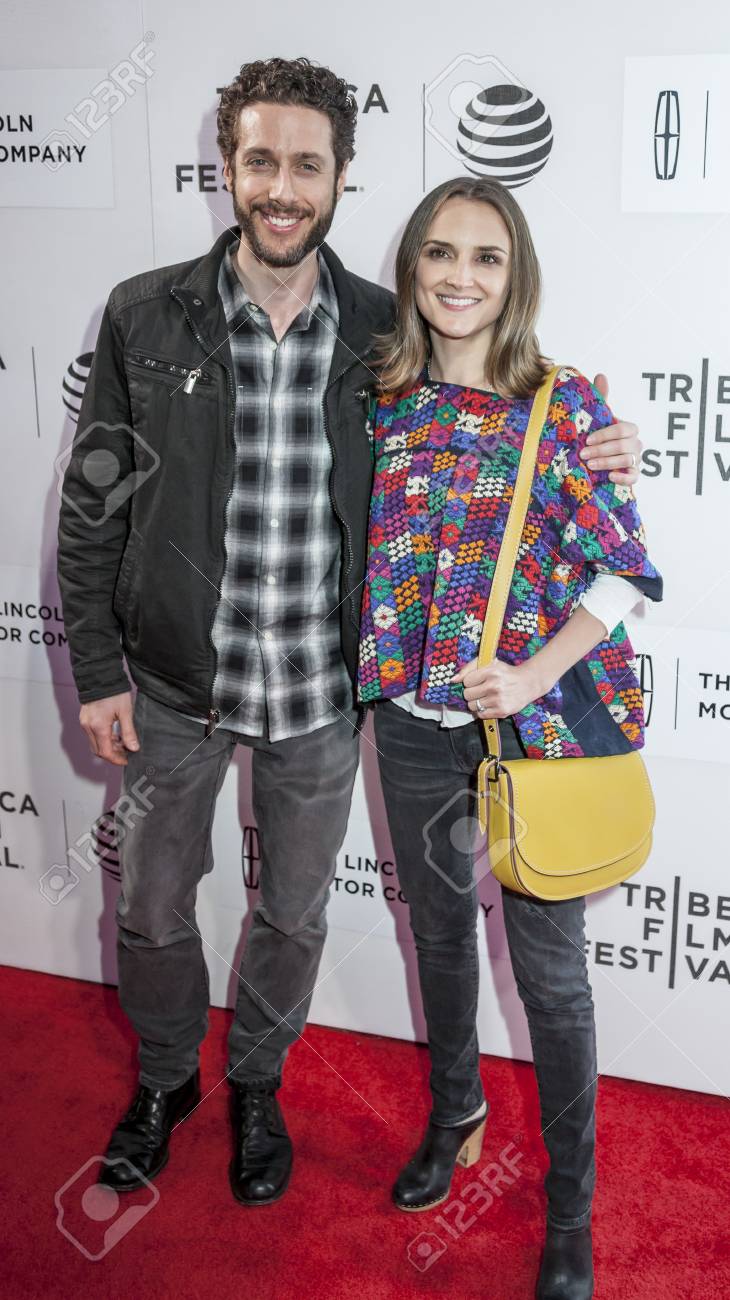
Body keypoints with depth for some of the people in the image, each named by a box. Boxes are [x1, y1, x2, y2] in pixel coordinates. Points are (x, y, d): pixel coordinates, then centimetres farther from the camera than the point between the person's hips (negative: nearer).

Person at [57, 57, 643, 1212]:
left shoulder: (385, 331, -5)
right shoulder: (144, 315, -7)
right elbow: (93, 503, -2)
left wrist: (587, 457, -12)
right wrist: (97, 670, -4)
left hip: (320, 688, 1)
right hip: (175, 681, 0)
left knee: (295, 912, 17)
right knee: (153, 903, 16)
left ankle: (256, 1084, 45)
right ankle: (165, 1079, 45)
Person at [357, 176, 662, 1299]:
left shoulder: (566, 406, -9)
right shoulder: (385, 407, 2)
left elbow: (623, 572, -10)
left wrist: (538, 671, -22)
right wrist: (383, 660, 0)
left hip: (539, 728, -4)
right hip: (416, 724, 4)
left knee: (550, 975, 6)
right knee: (439, 935, 21)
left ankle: (570, 1208, 26)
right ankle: (454, 1118, 47)